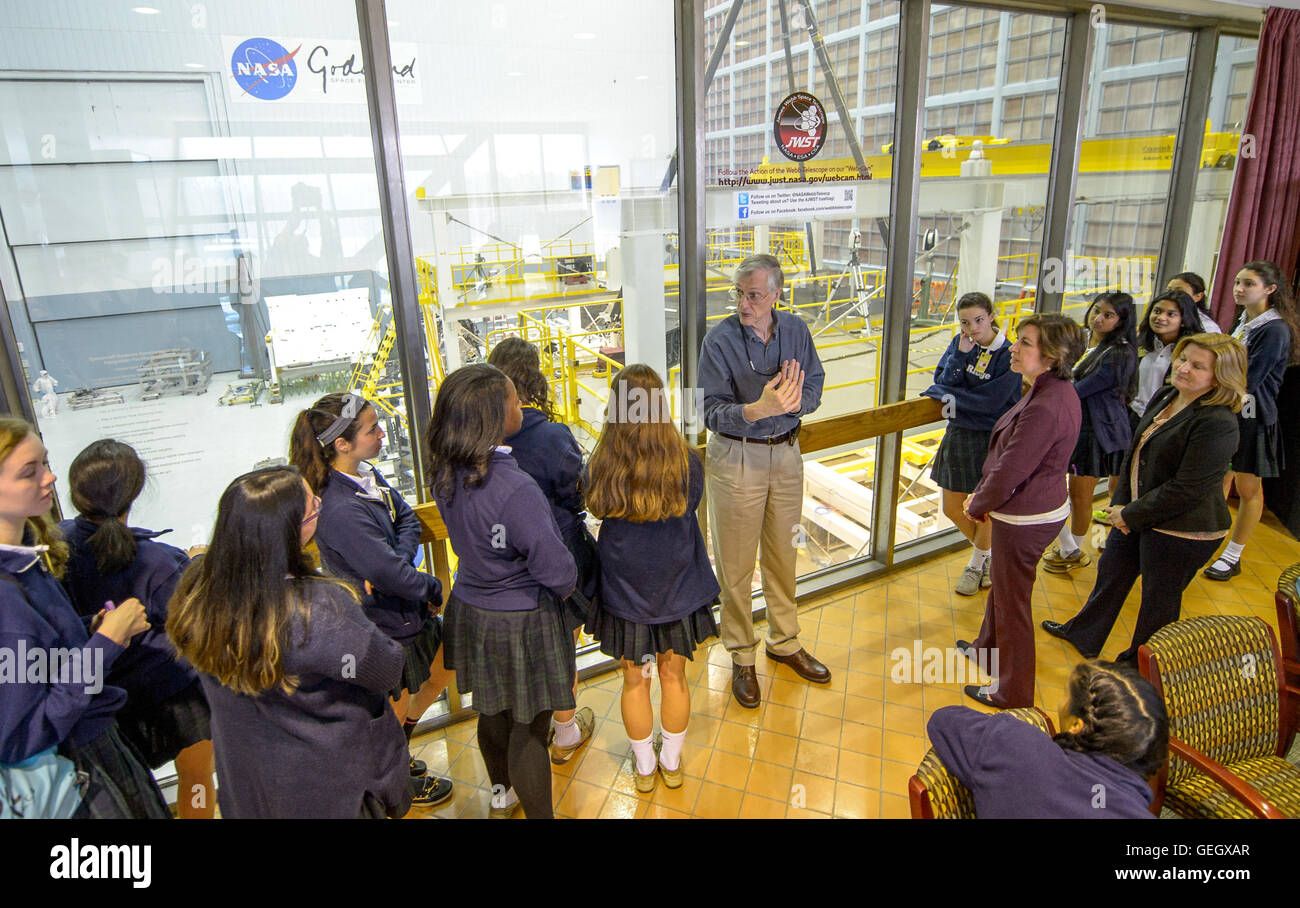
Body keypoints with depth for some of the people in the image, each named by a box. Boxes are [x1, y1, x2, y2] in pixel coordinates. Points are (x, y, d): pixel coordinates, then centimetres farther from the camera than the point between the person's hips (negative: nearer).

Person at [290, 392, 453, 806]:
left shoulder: (367, 476, -5)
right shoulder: (341, 511, -34)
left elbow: (407, 519, -1)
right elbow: (389, 574, -33)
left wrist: (395, 562, -20)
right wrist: (432, 589, -15)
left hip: (407, 608, 9)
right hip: (384, 625, -9)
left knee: (442, 670, 25)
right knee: (397, 704, 15)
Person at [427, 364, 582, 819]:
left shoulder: (445, 473, -9)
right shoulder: (514, 489, -33)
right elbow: (555, 567, -26)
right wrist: (566, 591, -5)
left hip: (470, 610, 8)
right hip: (520, 623, -8)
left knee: (492, 710, 28)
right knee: (528, 728, 11)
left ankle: (502, 792, 52)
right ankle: (537, 811, 31)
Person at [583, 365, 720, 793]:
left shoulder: (601, 468, -21)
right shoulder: (688, 463, -19)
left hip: (625, 594, 0)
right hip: (678, 591, 1)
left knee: (635, 681, 20)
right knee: (673, 676, 21)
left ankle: (644, 767, 40)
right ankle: (672, 764, 41)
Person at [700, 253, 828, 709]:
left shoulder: (796, 329, -1)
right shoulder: (720, 339, -14)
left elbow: (814, 384, 3)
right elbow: (712, 411, -19)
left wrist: (793, 401, -21)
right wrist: (757, 409, -37)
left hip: (786, 453, 4)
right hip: (735, 458, -4)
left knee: (783, 555, 18)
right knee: (736, 564, 5)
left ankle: (784, 641, 38)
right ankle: (741, 657, 24)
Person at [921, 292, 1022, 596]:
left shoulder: (1008, 354, -15)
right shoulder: (959, 343, 0)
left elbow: (990, 401, -20)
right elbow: (942, 380, -7)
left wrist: (946, 395, -14)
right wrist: (961, 354, -19)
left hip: (991, 440, -5)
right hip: (958, 435, 5)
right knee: (953, 509, 12)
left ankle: (976, 566, 34)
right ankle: (991, 555, 38)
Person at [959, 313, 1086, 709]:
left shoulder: (1044, 408, -31)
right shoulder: (1059, 391, 2)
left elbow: (1009, 472, -25)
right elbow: (1008, 457, 9)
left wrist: (978, 506, -8)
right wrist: (980, 494, 8)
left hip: (1025, 519, -10)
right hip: (1045, 506, 10)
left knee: (1012, 601, 7)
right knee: (1002, 584, 28)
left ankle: (1013, 692, 26)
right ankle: (988, 649, 50)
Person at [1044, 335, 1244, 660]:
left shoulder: (1217, 424, -24)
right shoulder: (1165, 398, 2)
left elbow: (1186, 491, -25)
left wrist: (1130, 515, -16)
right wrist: (1120, 503, 1)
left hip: (1182, 532, -9)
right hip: (1137, 517, 9)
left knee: (1158, 599, 11)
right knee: (1111, 573, 24)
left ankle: (1138, 664, 33)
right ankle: (1084, 635, 46)